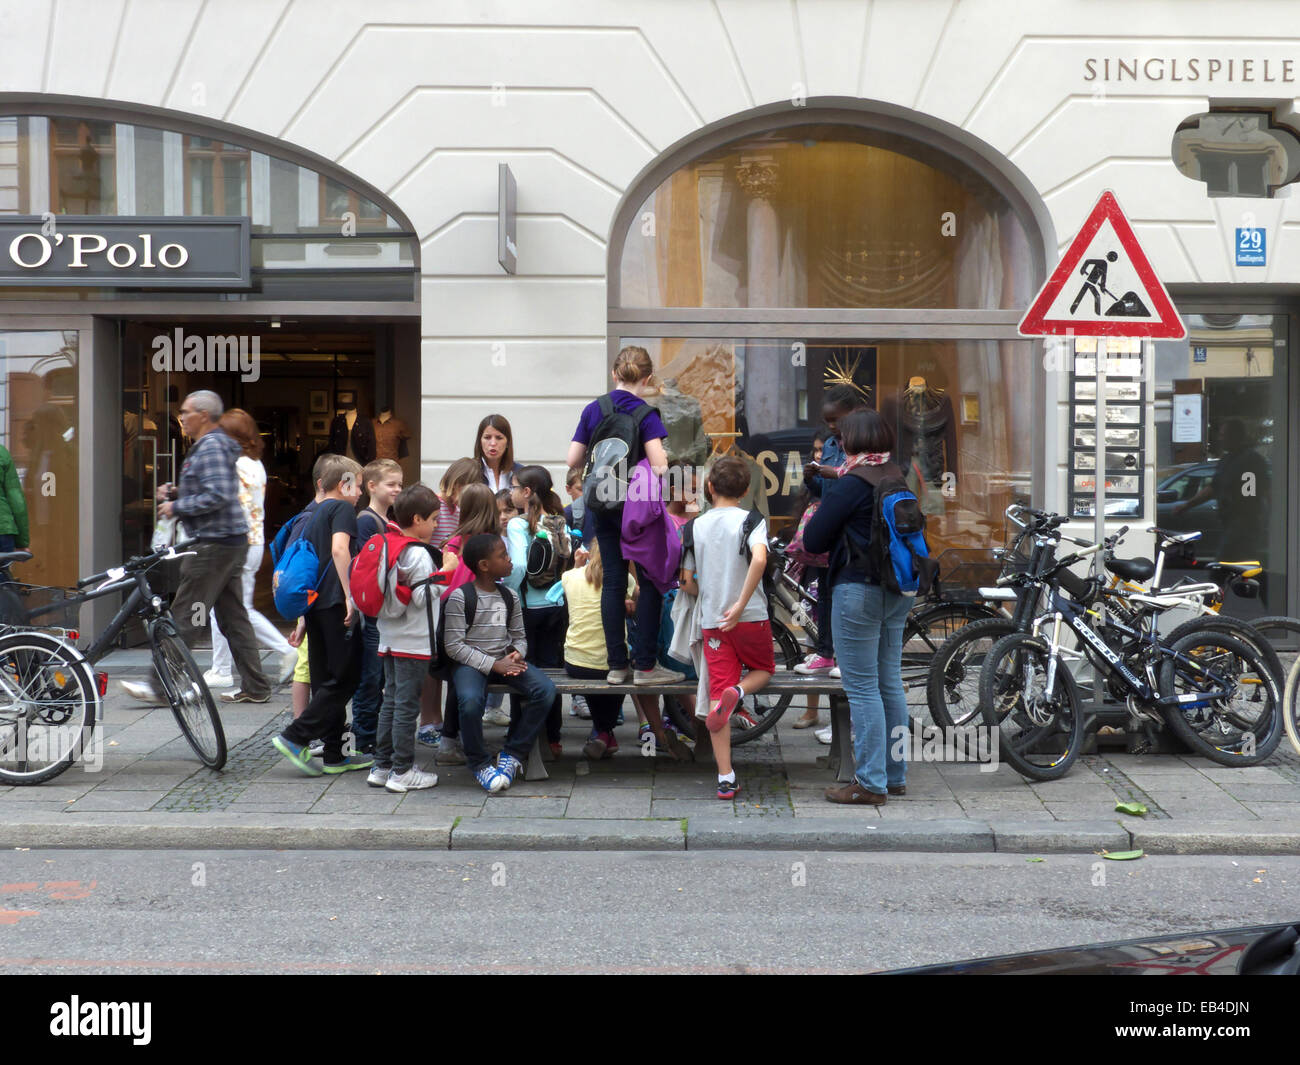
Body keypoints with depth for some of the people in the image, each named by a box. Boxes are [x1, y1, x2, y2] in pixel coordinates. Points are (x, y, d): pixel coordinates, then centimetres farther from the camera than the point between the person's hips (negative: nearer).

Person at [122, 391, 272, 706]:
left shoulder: (210, 447, -14)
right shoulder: (216, 444, 19)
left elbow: (218, 496, -24)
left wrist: (176, 507, -15)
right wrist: (176, 493, 13)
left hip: (214, 545, -11)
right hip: (233, 542, 11)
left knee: (184, 617, -6)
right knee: (233, 616, 11)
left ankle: (161, 686, -2)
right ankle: (254, 687, 13)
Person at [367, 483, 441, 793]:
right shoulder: (418, 554, -15)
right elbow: (423, 597, -19)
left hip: (389, 640, 8)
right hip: (414, 642, -8)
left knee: (391, 702, 14)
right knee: (407, 705, -3)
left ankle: (382, 766, 18)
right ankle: (402, 771, 2)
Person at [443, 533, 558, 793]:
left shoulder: (510, 597, 11)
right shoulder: (460, 597, -8)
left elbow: (519, 636, 19)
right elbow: (453, 645, -11)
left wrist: (517, 653, -7)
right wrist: (493, 664, -18)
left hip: (505, 660, 5)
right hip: (471, 663, -5)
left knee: (546, 690, -20)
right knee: (470, 701, -37)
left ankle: (512, 754, -7)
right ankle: (478, 763, -10)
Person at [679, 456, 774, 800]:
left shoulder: (696, 526, 6)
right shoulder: (750, 520, -3)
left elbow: (686, 582, 5)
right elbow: (759, 558, -23)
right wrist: (740, 605, -19)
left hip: (712, 622, 2)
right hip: (751, 617, -2)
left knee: (717, 693, 2)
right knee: (764, 668, 24)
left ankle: (725, 778, -2)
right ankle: (737, 693, -10)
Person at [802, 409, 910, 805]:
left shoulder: (850, 485, -14)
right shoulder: (898, 479, 10)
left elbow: (813, 539, -11)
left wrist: (818, 513, 11)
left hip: (859, 590, -8)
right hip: (897, 590, 9)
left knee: (862, 687, -4)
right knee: (890, 682, 14)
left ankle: (870, 783, -1)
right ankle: (895, 775, 22)